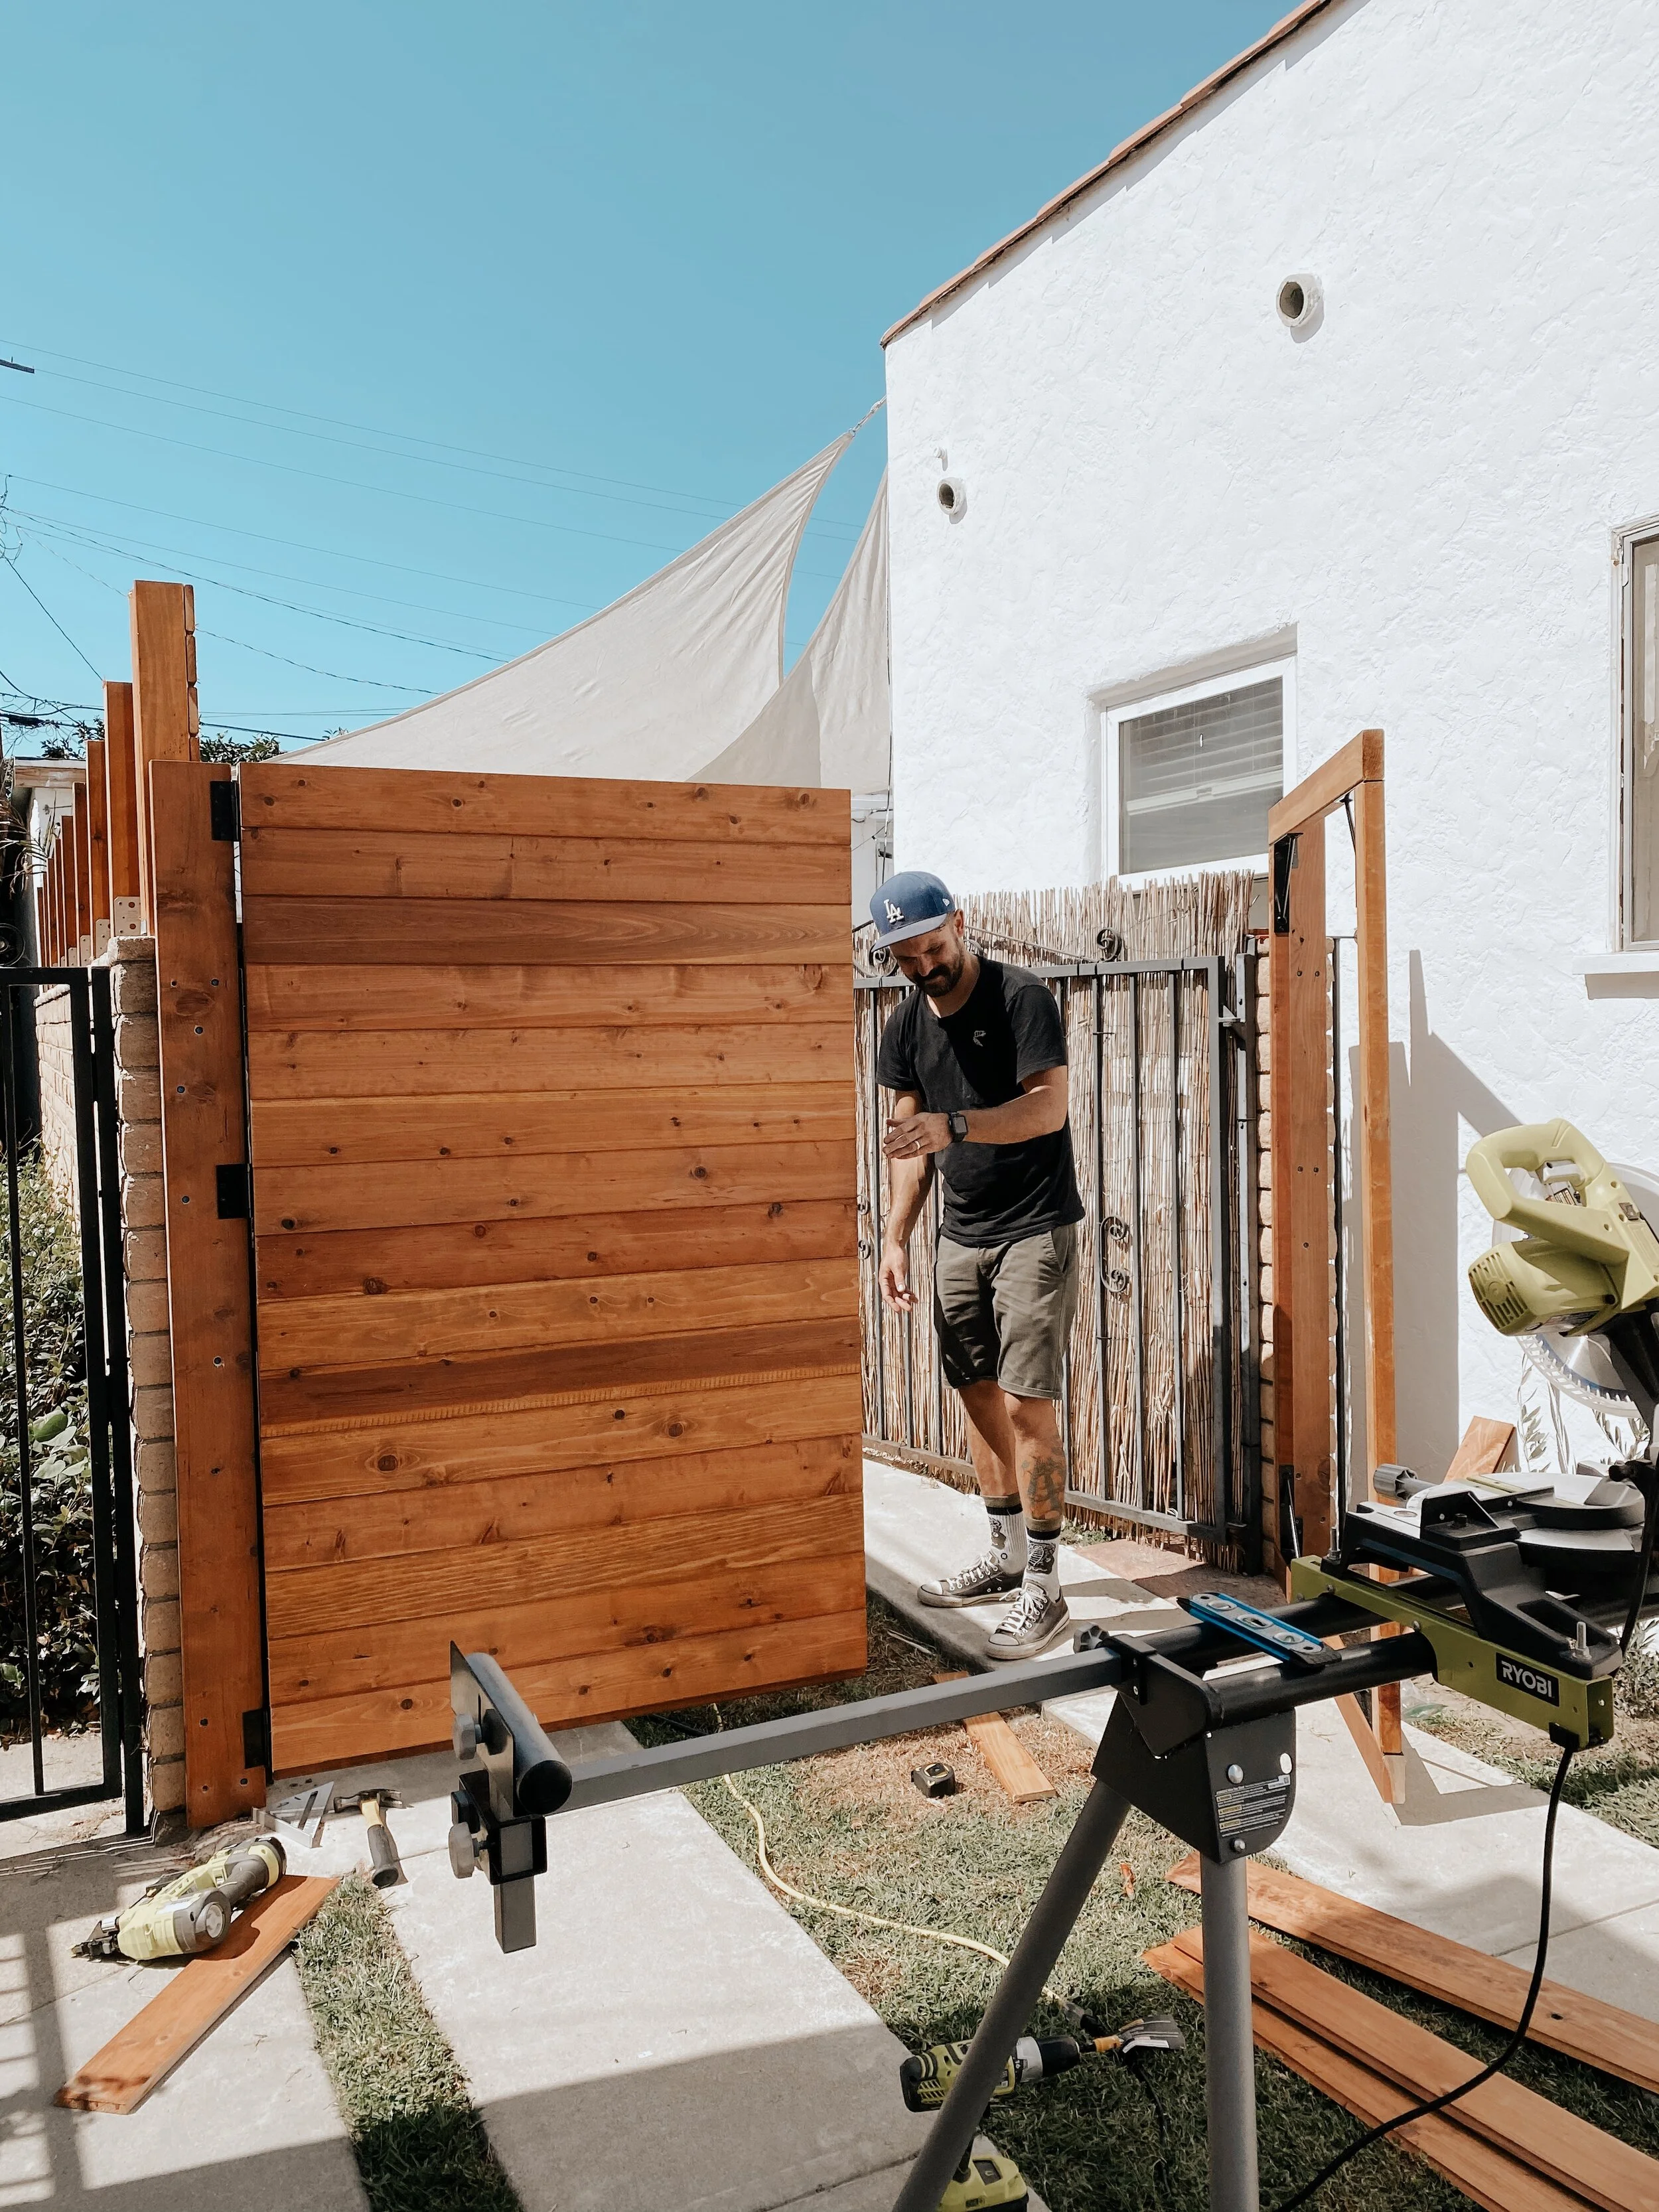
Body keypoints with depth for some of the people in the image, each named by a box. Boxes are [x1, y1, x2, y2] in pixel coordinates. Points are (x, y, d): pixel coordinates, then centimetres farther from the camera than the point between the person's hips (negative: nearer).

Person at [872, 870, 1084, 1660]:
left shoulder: (1022, 998, -13)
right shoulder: (907, 1024, 6)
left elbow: (1049, 1107, -24)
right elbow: (912, 1140, 12)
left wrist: (953, 1125, -38)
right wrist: (895, 1237, 5)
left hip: (1035, 1231, -7)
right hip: (961, 1234, 7)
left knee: (1027, 1403, -9)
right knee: (978, 1394, 12)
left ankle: (1043, 1589, 0)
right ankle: (1007, 1555, 27)